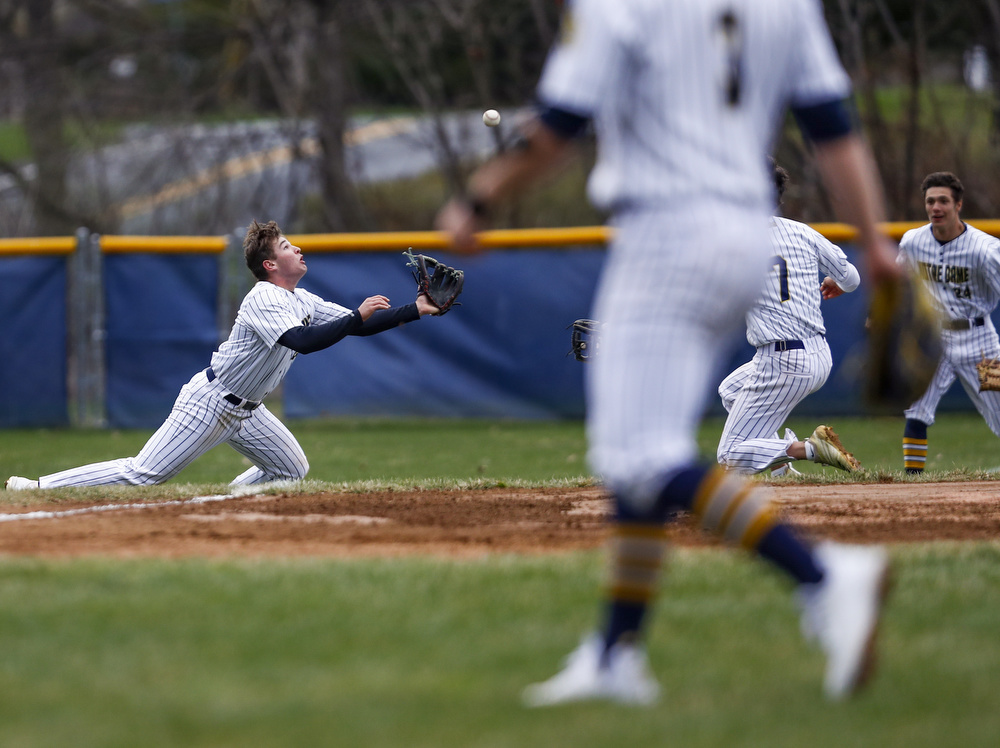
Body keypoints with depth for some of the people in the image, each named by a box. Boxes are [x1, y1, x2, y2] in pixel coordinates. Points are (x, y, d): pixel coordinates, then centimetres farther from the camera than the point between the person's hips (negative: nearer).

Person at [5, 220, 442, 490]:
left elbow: (358, 326, 10)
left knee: (292, 471, 10)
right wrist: (358, 315, -30)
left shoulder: (302, 302, 8)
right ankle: (37, 489, -10)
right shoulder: (264, 300, -20)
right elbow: (304, 341, -36)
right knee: (142, 475, -13)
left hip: (244, 411, 9)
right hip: (210, 403, -9)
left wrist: (416, 311, 1)